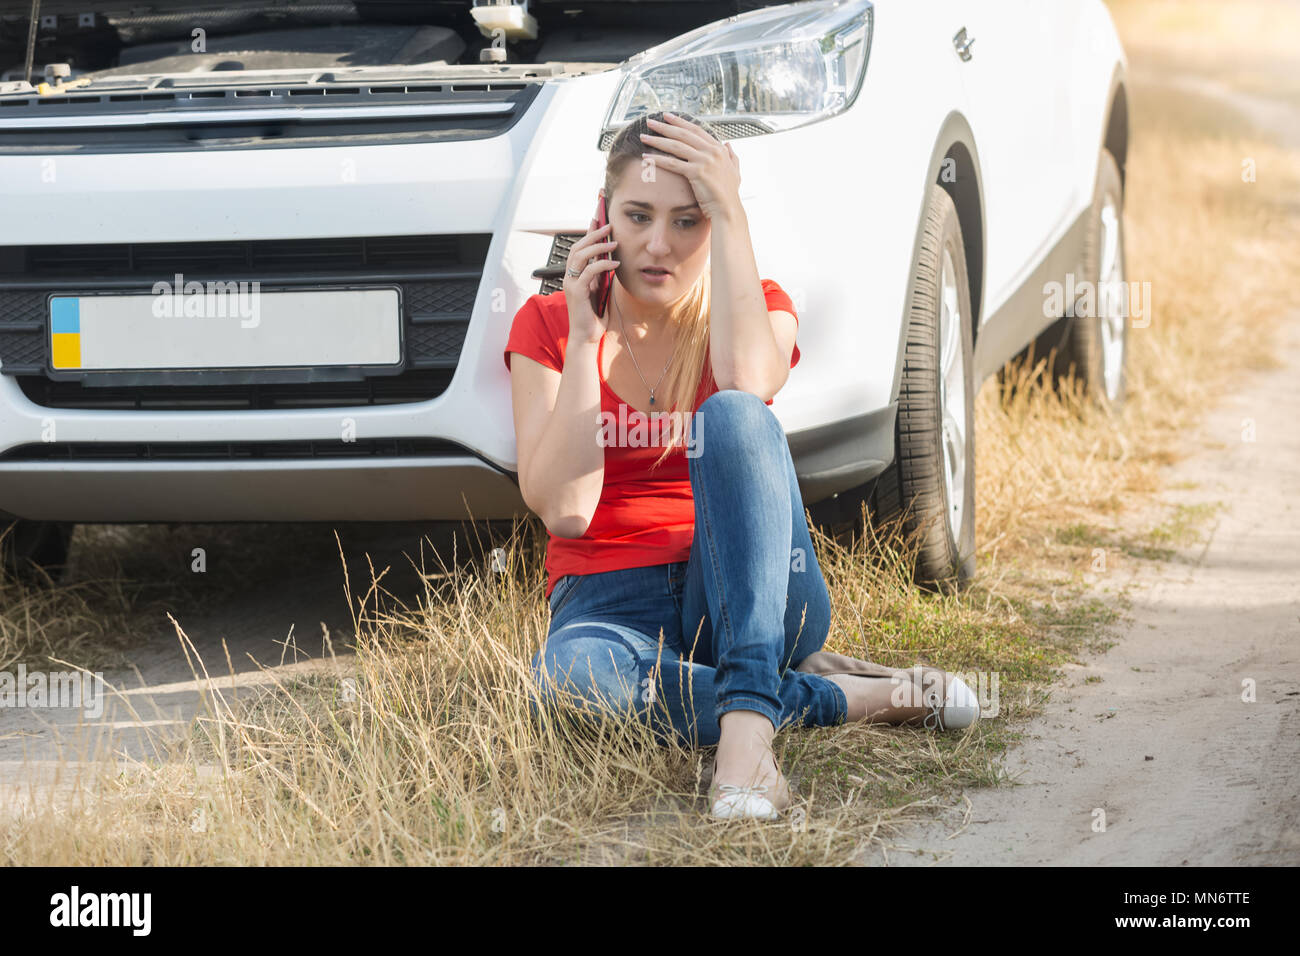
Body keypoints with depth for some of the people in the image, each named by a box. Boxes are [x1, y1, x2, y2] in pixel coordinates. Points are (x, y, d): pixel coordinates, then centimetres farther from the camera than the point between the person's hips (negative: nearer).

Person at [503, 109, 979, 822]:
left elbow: (746, 383, -23)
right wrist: (583, 334, -12)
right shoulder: (547, 326, 3)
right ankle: (846, 697, -23)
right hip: (610, 605, 0)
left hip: (748, 599, 0)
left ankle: (747, 719, -40)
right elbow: (563, 509, -11)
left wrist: (730, 212, -21)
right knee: (569, 679, -39)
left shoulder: (759, 308, 5)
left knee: (733, 416, -30)